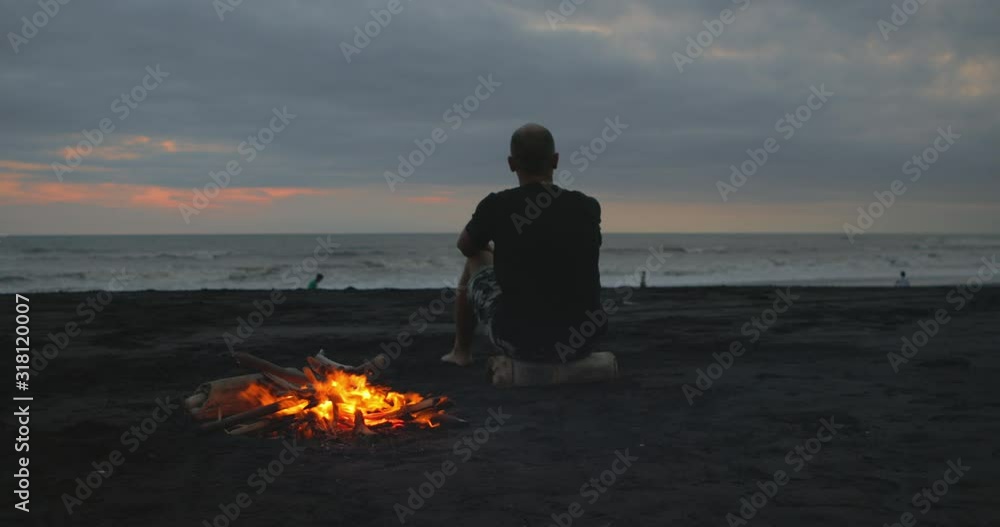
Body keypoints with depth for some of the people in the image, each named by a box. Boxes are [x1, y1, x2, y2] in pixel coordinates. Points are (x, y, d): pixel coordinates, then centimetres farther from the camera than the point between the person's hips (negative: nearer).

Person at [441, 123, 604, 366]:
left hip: (518, 340, -2)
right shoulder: (588, 208, -1)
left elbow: (465, 247, 13)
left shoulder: (497, 206, -9)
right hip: (579, 344, 2)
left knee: (475, 261, 26)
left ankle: (461, 351, 42)